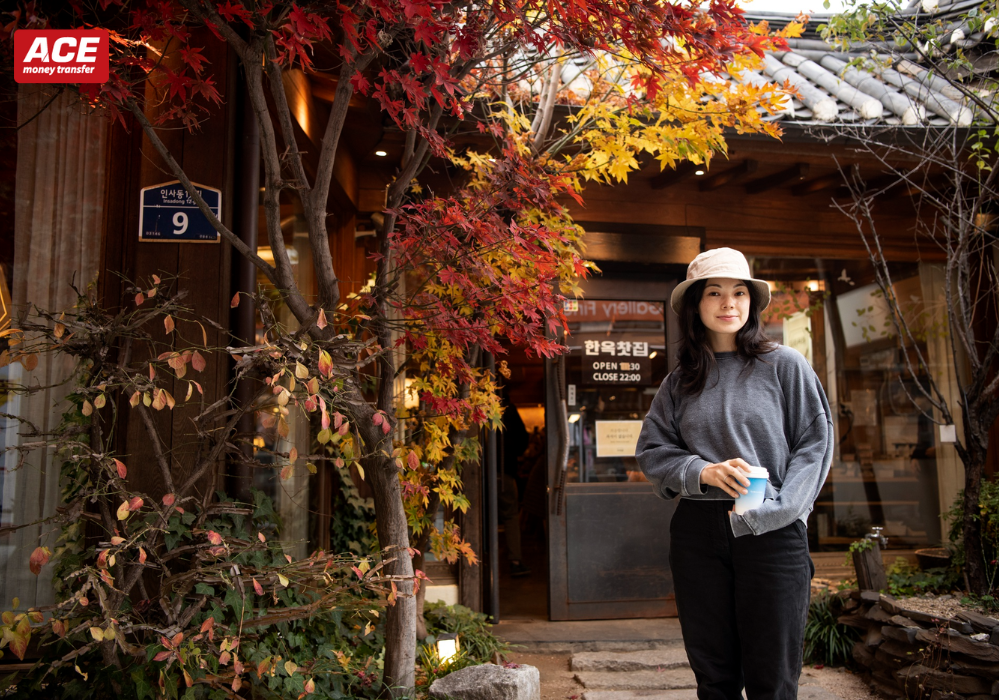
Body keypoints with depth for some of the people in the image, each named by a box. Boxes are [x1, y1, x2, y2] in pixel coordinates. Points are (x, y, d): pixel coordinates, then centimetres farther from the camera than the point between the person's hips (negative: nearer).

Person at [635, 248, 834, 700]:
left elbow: (815, 443, 0)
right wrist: (701, 472, -10)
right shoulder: (680, 382, 10)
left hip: (773, 533, -2)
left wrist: (770, 510, -11)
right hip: (698, 532, 3)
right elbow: (651, 450, 9)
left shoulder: (784, 365, 2)